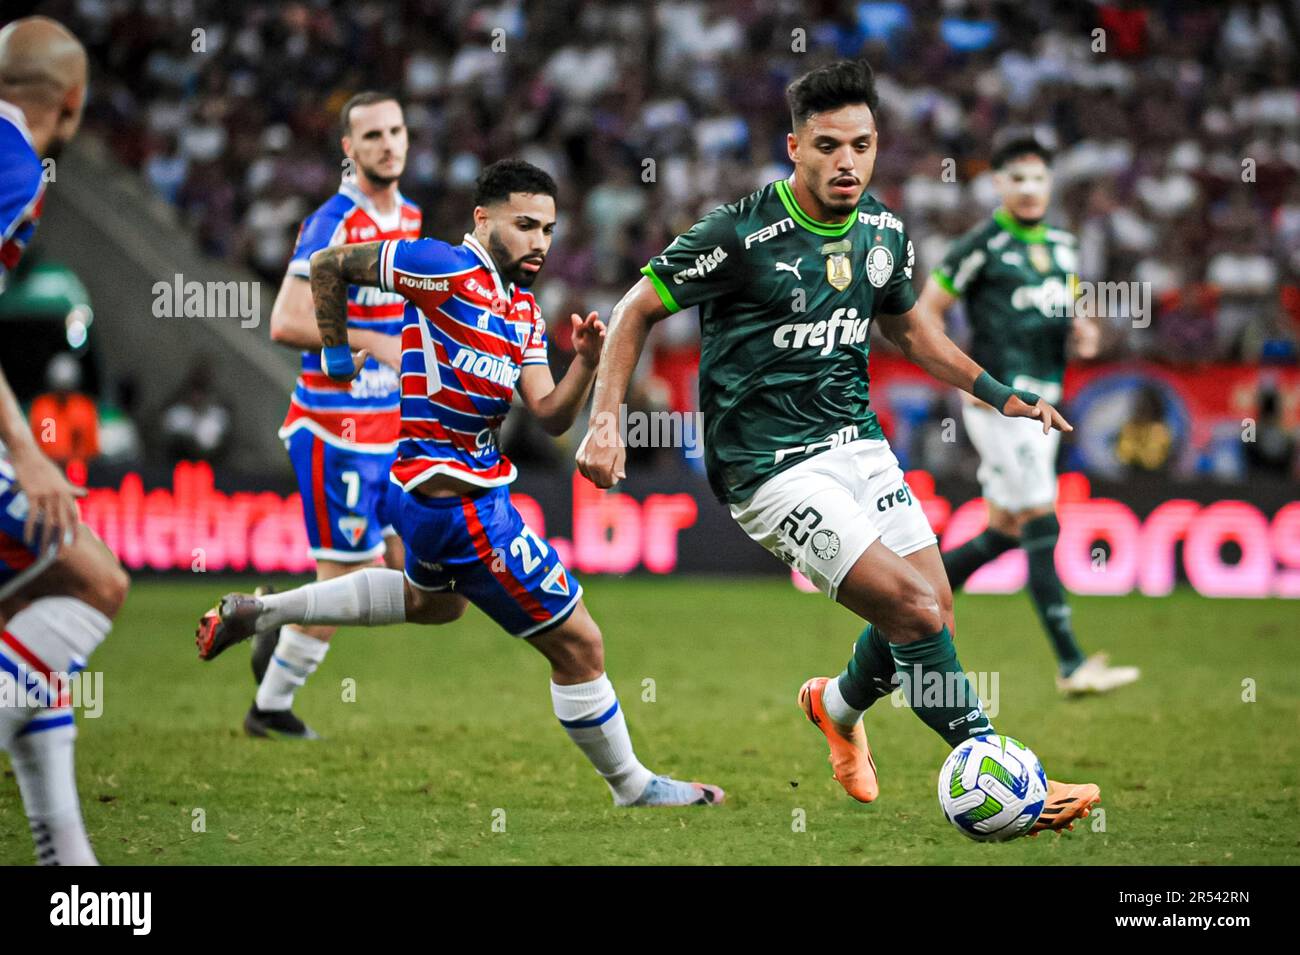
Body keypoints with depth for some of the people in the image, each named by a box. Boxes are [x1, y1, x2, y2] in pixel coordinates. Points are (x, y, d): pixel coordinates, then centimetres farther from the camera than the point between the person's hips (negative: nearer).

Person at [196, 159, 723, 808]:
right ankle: (631, 785, 14)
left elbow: (550, 416, 2)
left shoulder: (522, 309, 8)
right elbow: (328, 265, -10)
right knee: (578, 645, -3)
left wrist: (586, 362, -15)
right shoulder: (445, 269, -17)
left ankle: (257, 611, 40)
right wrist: (335, 353, -5)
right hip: (458, 500, -11)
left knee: (434, 602, 39)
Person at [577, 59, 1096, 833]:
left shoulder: (885, 232, 3)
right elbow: (639, 310, -8)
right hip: (773, 469, -7)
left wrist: (1001, 394, 19)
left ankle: (840, 707, 36)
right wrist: (607, 419, -18)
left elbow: (906, 327, 22)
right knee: (915, 612, -17)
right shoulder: (742, 234, -17)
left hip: (857, 442, 7)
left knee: (934, 614, 4)